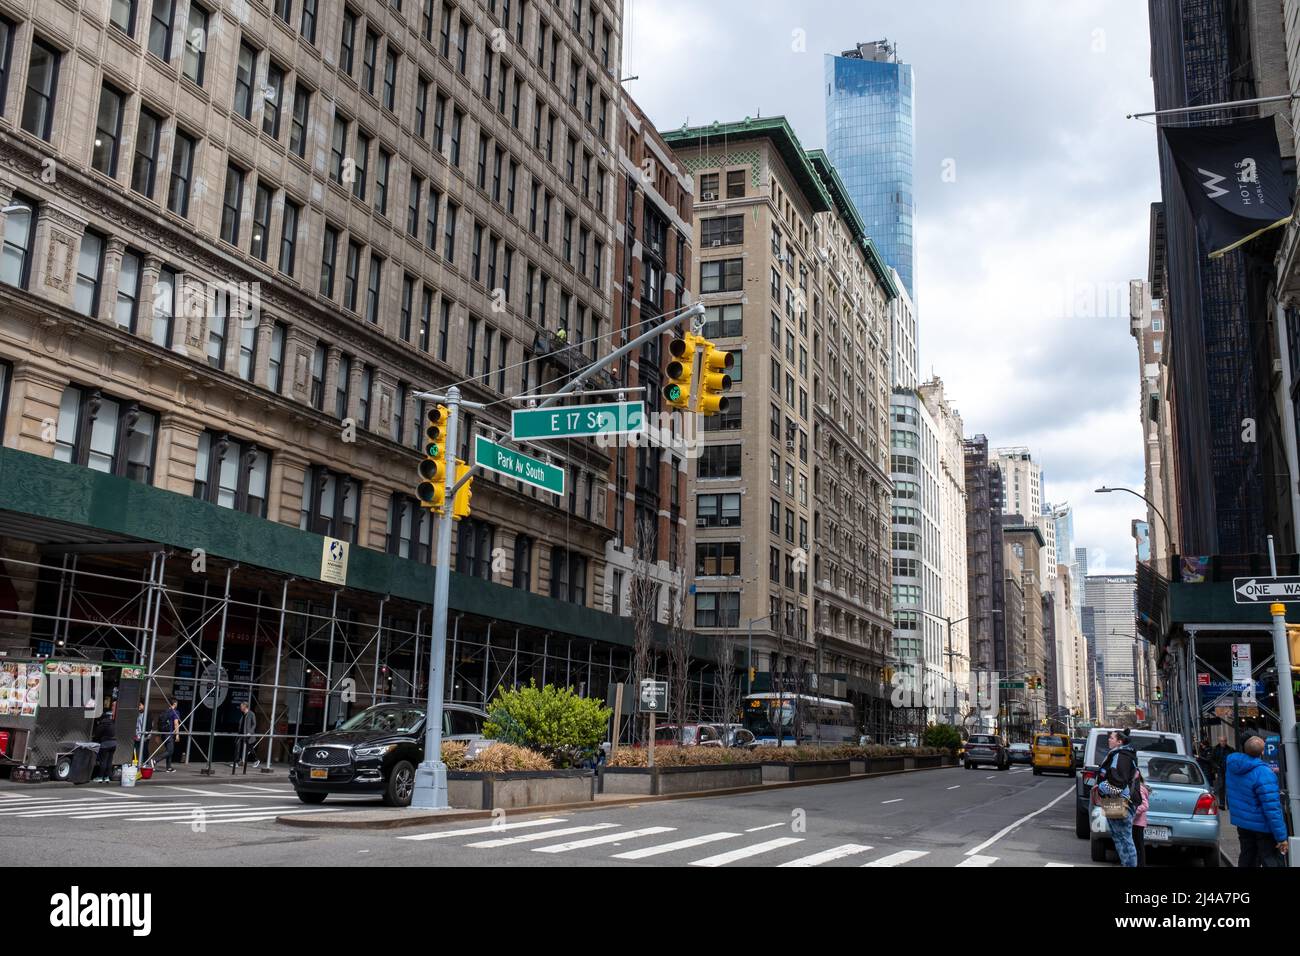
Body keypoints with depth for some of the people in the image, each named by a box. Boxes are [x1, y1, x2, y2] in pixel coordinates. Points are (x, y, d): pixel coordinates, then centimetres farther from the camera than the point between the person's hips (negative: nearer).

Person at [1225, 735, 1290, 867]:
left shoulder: (1233, 766, -2)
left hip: (1242, 822, 7)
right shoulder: (1263, 773, -27)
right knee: (1273, 862, 0)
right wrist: (1281, 836, -21)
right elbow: (1272, 808, -27)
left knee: (1247, 860, 18)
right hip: (1262, 827, -7)